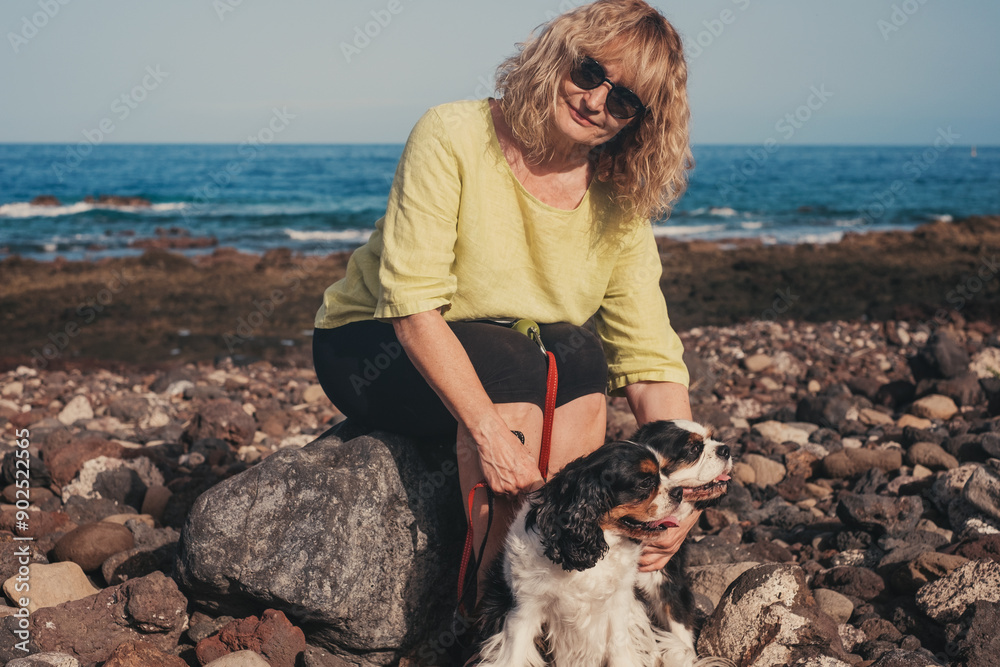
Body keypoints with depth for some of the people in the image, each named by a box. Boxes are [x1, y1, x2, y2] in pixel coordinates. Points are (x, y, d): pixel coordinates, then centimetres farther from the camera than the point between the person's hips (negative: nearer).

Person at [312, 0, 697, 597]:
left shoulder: (620, 206, -8)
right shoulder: (455, 137, -21)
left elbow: (652, 359, -13)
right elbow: (413, 305, -27)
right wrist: (488, 429, -38)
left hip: (506, 362, 4)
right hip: (370, 346, -4)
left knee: (578, 354, -26)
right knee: (512, 362, -32)